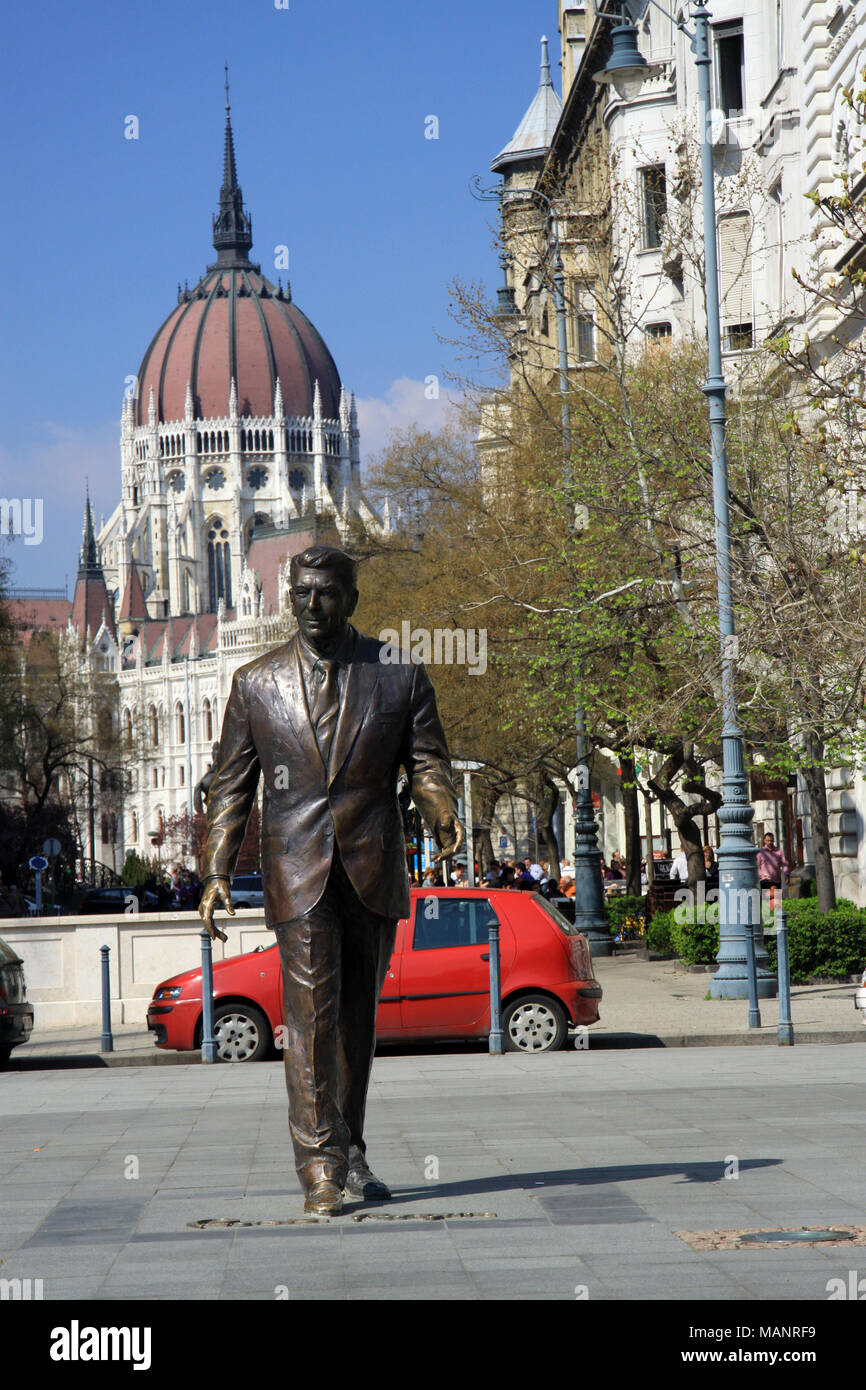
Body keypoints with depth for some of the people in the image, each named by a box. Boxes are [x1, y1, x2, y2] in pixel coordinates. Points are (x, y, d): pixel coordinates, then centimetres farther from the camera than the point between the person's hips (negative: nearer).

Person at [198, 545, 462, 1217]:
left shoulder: (401, 675, 6)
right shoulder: (255, 683, 7)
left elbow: (428, 761, 4)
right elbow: (232, 785, 8)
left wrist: (442, 812, -18)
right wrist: (217, 872, -1)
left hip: (374, 870, 2)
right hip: (298, 872, -1)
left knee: (359, 1016, 10)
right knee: (311, 1014, -11)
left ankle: (350, 1153, 23)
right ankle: (321, 1168, -9)